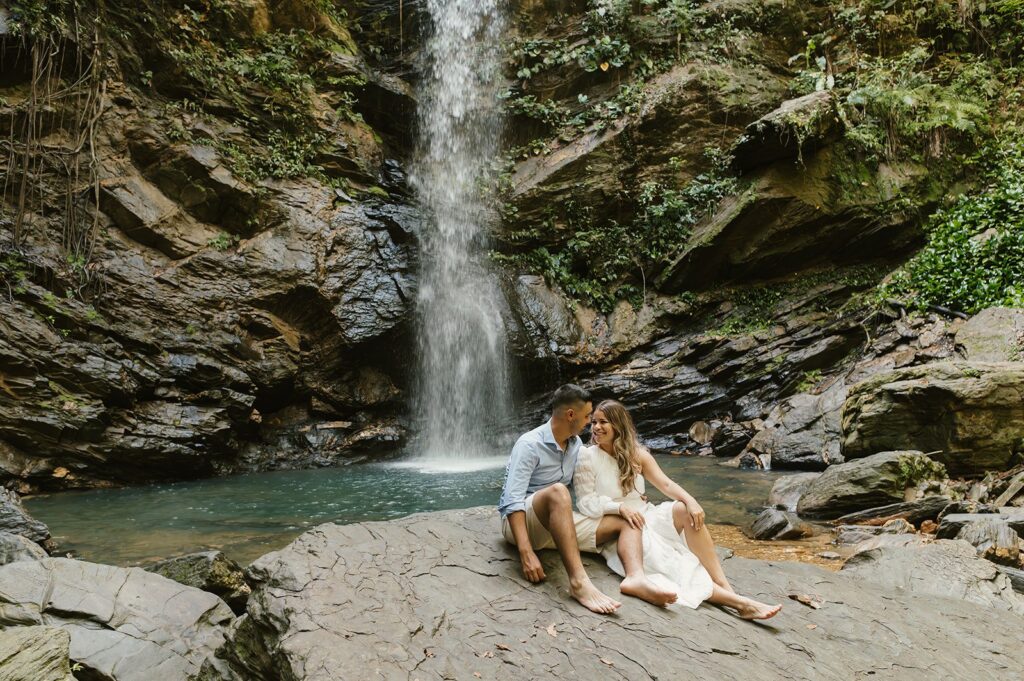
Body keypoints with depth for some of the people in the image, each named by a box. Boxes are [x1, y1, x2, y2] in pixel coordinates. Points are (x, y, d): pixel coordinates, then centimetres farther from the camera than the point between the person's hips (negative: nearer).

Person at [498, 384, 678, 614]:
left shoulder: (576, 445, 8)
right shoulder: (529, 444, -16)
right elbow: (512, 500, -24)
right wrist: (526, 553, -34)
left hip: (557, 521, 8)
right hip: (520, 522, -8)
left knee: (628, 522, -6)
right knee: (558, 492, -38)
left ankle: (635, 578, -37)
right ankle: (579, 582, -47)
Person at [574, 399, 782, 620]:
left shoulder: (636, 453, 7)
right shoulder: (587, 457, -7)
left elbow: (665, 484, -3)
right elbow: (586, 502, -11)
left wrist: (690, 501, -23)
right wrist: (619, 507, -29)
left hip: (643, 517, 4)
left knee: (684, 510, -25)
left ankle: (725, 586, -29)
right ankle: (737, 602, -29)